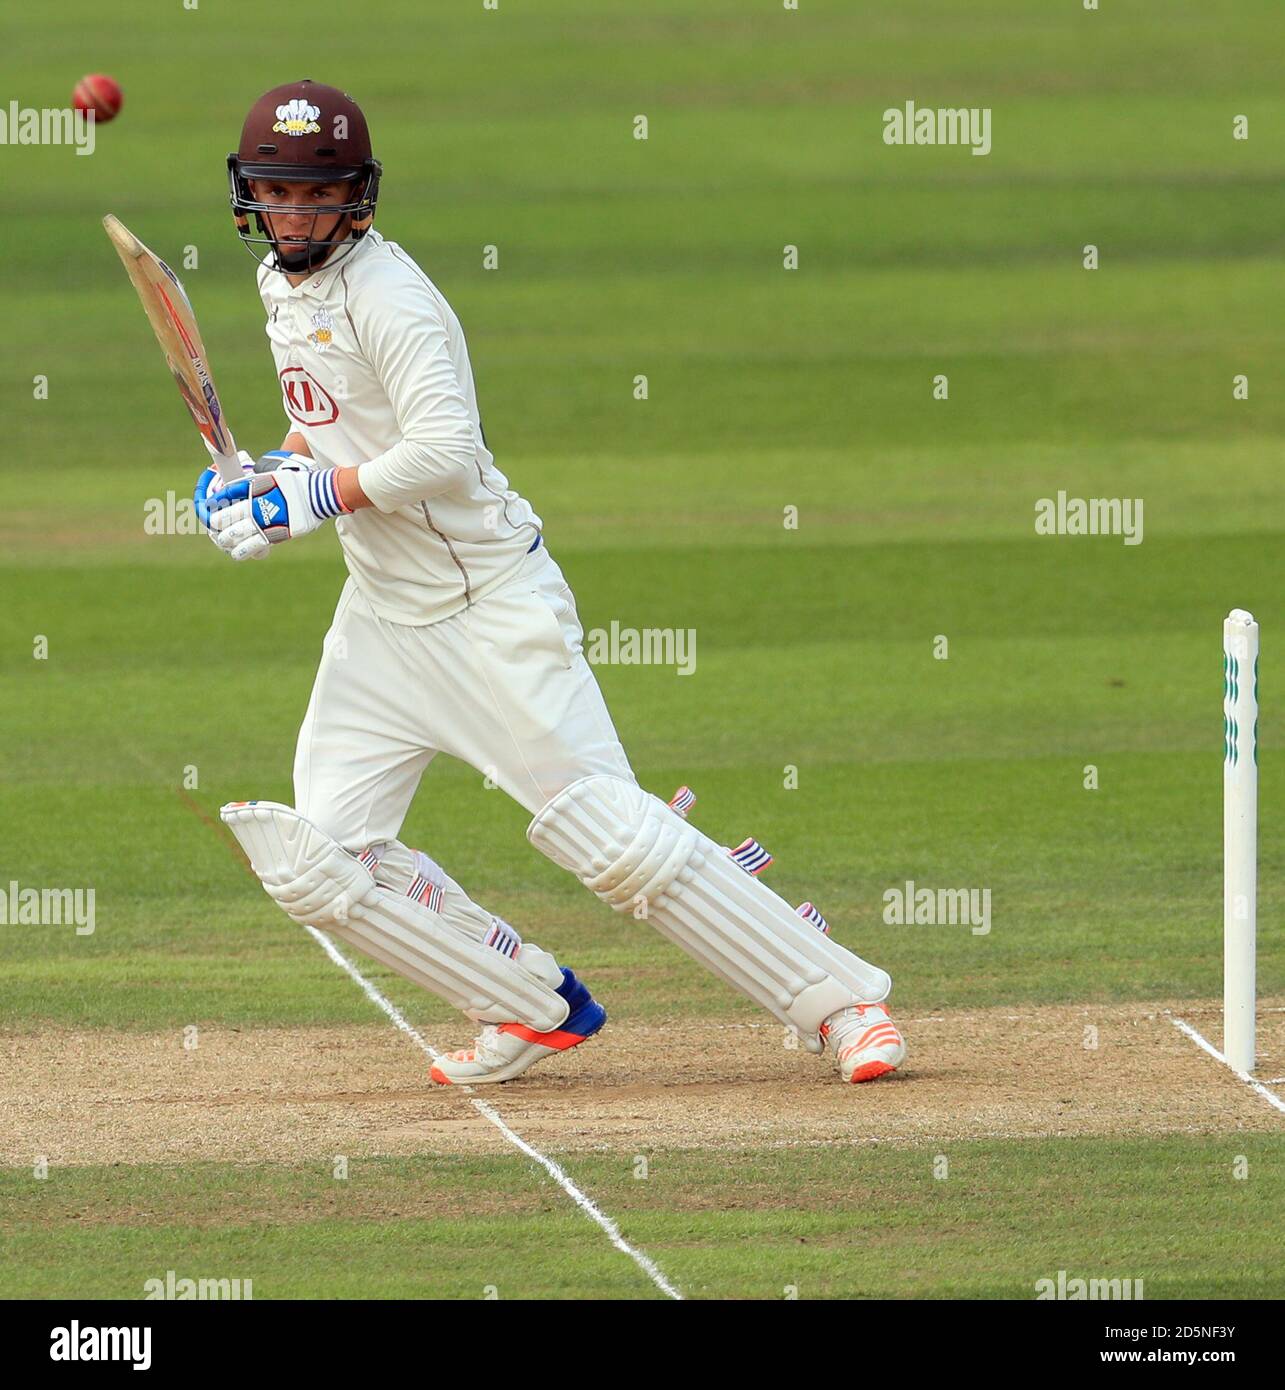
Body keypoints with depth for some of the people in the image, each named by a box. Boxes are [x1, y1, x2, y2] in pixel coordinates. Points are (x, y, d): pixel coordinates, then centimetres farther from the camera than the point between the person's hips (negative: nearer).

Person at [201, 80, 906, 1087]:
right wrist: (273, 473, 7)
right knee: (315, 861, -1)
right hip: (381, 616, 9)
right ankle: (534, 1010, 13)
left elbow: (445, 454, -30)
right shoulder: (284, 285, 10)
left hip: (489, 608, -9)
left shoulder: (387, 293, -18)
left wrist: (309, 499, -24)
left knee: (612, 834, -13)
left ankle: (842, 1002, -5)